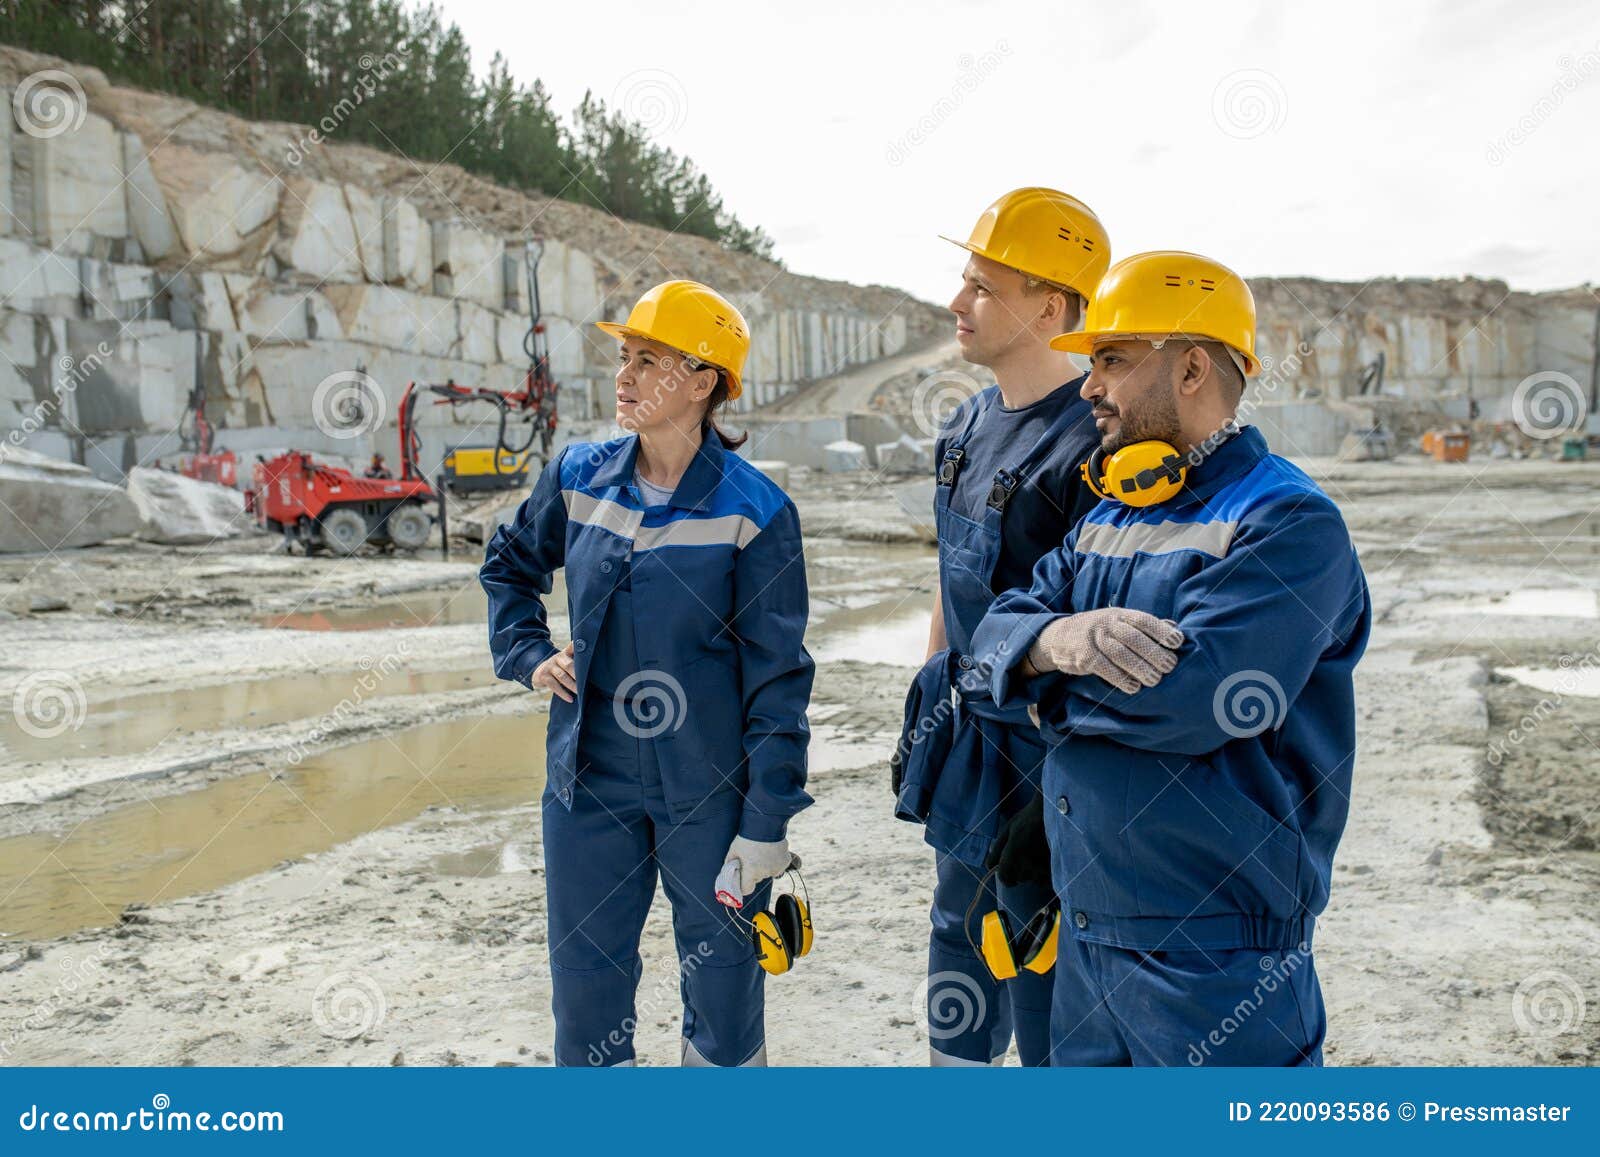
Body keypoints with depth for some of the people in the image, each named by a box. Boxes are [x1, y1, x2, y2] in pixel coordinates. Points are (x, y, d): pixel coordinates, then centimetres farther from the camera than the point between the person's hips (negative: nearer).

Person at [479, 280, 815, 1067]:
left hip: (710, 792, -3)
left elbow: (777, 677, -10)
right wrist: (527, 656, 5)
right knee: (585, 984, 12)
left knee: (723, 981, 11)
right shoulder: (579, 478, 0)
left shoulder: (754, 512, -12)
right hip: (589, 781, 4)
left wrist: (767, 823, -12)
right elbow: (509, 565, 20)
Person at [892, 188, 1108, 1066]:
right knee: (961, 932, 22)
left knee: (1039, 959, 4)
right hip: (965, 726, 9)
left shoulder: (1088, 446, -22)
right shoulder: (967, 427, 7)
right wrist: (922, 709, 18)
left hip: (1039, 757, -9)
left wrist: (1054, 794, -22)